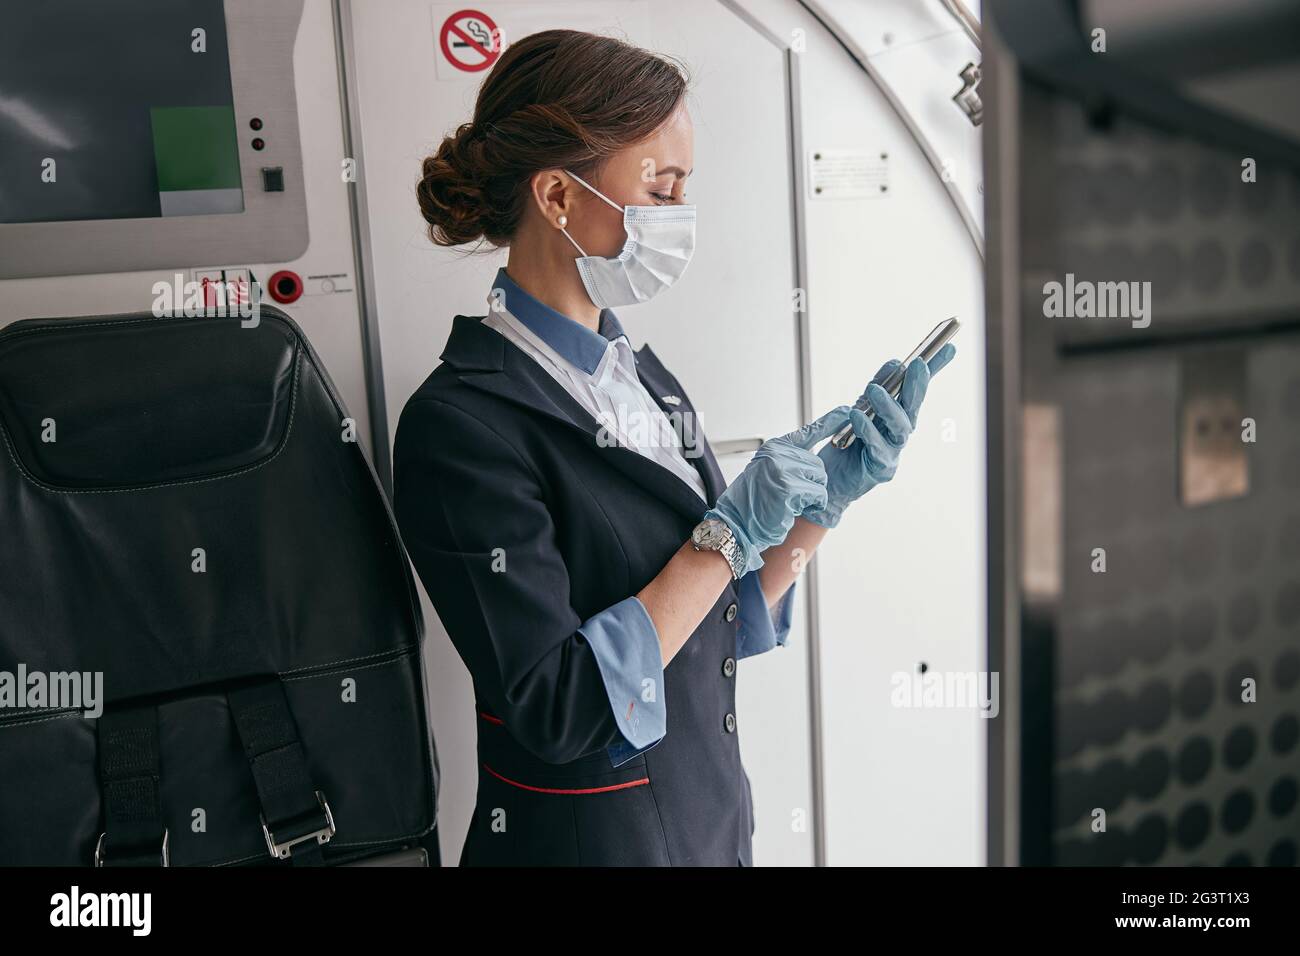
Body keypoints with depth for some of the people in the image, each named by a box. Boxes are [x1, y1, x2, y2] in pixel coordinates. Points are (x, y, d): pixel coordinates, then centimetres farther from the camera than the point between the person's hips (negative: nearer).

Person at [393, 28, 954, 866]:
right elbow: (559, 714, -24)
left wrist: (824, 498, -8)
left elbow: (720, 622, 5)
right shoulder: (461, 423, -22)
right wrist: (731, 532, -22)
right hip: (587, 834, -7)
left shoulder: (641, 374, 1)